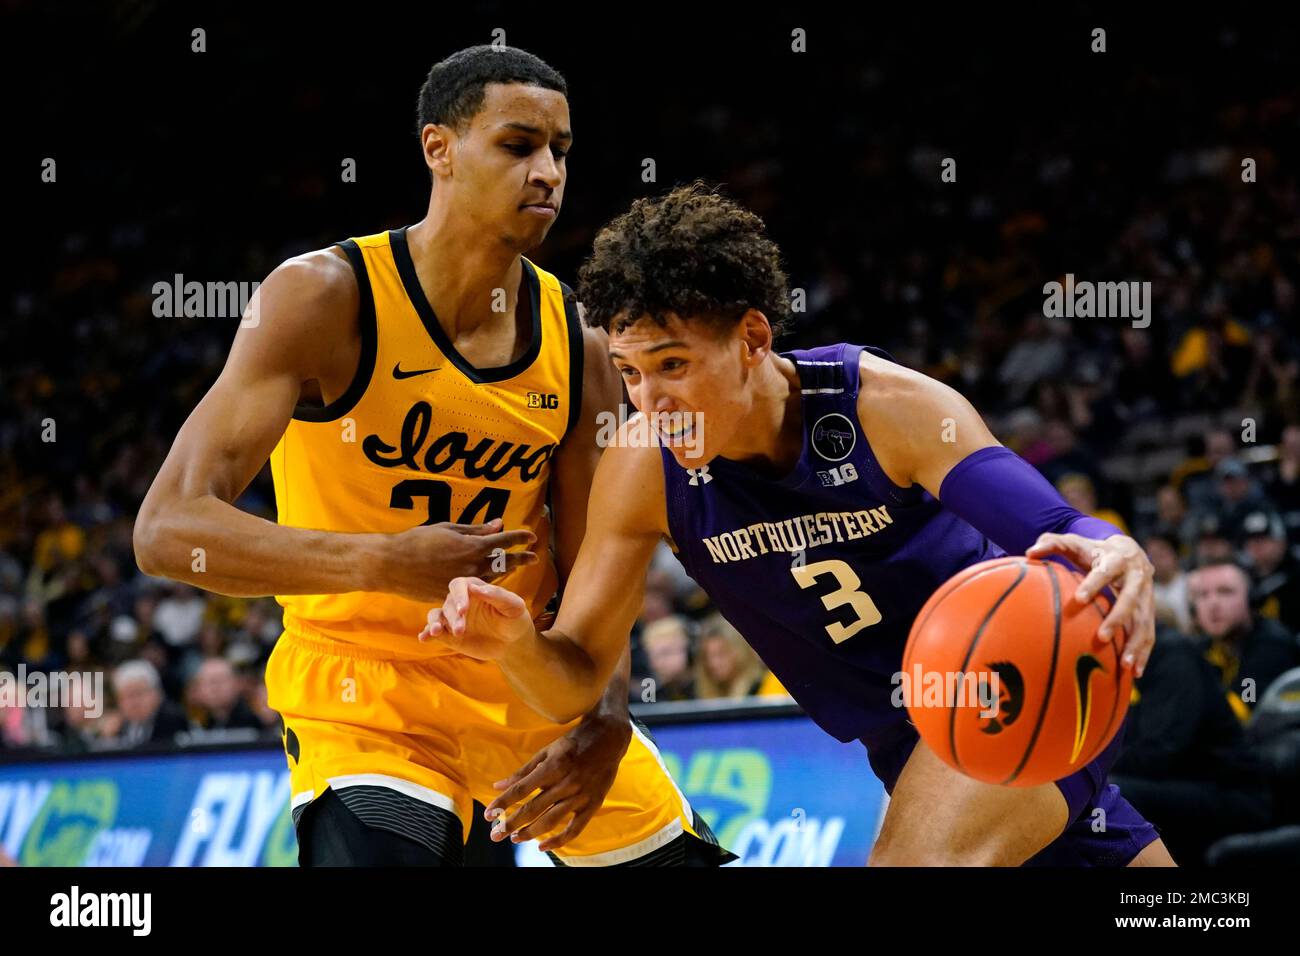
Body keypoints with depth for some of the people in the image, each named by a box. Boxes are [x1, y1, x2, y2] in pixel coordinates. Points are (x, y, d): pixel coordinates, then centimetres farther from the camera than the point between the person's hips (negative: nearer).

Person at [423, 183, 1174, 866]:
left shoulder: (888, 407, -25)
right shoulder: (644, 469, -14)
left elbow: (1054, 533, -33)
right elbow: (575, 684, -10)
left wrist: (1113, 556, -58)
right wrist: (517, 644, -35)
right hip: (911, 743, 6)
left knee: (915, 860, -32)